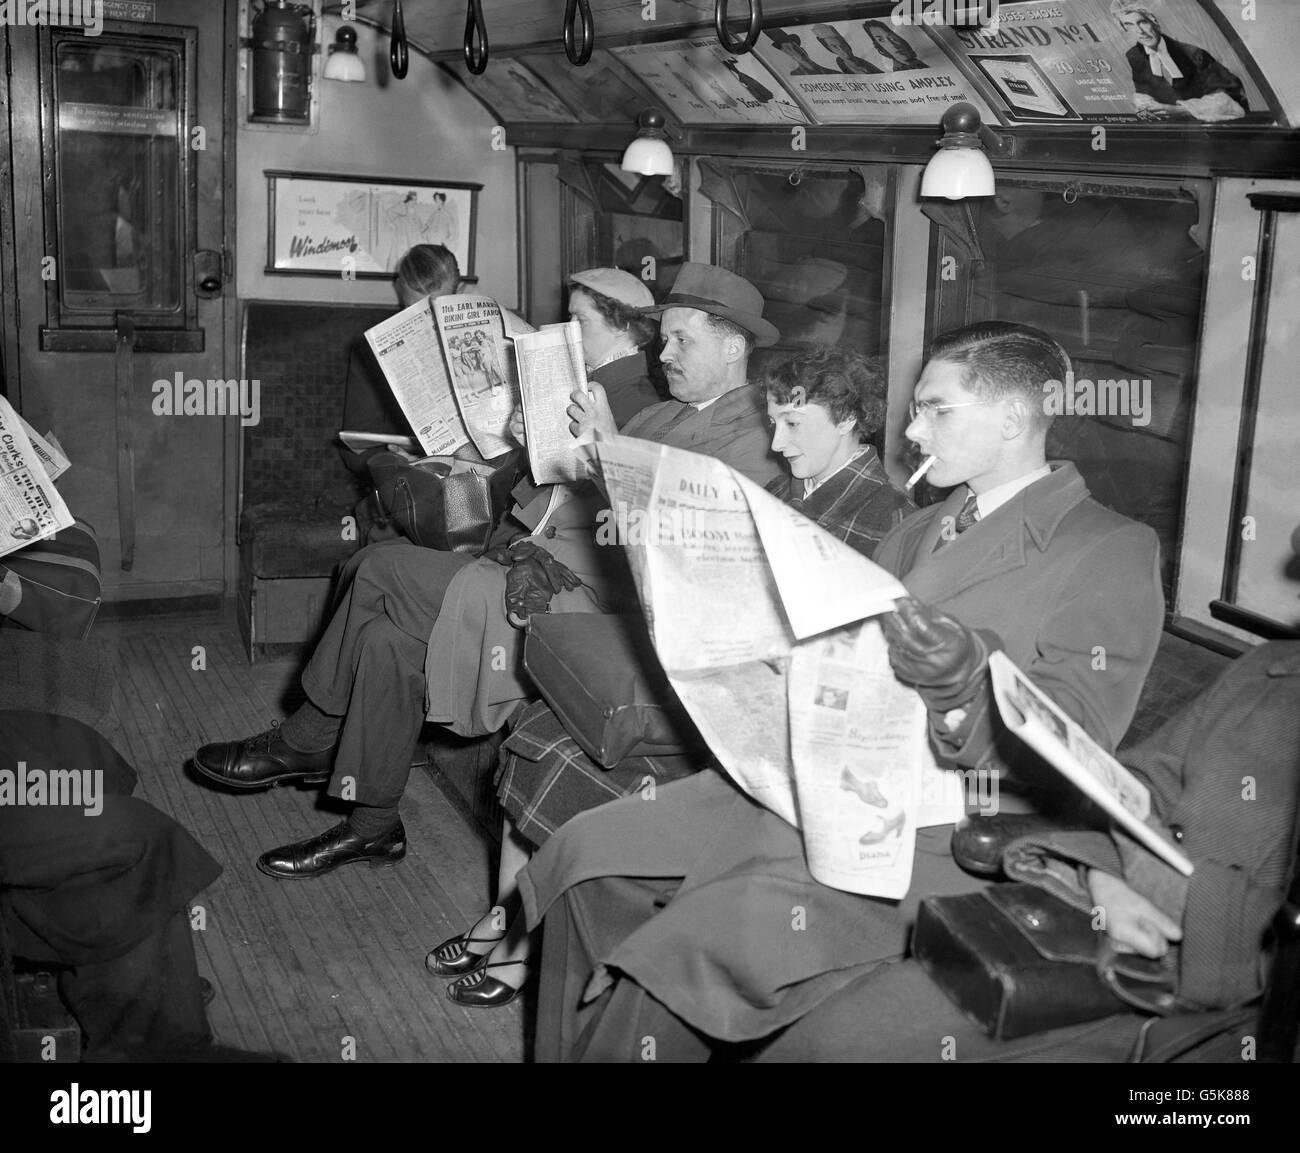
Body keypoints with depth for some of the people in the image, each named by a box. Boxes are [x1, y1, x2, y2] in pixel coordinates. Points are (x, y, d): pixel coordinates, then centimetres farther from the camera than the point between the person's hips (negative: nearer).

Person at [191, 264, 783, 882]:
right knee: (386, 637, -6)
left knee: (381, 568, -15)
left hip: (583, 595, -9)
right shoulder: (665, 414, 22)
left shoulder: (746, 438, -7)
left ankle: (304, 745, 5)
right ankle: (372, 827, 8)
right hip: (541, 562, 9)